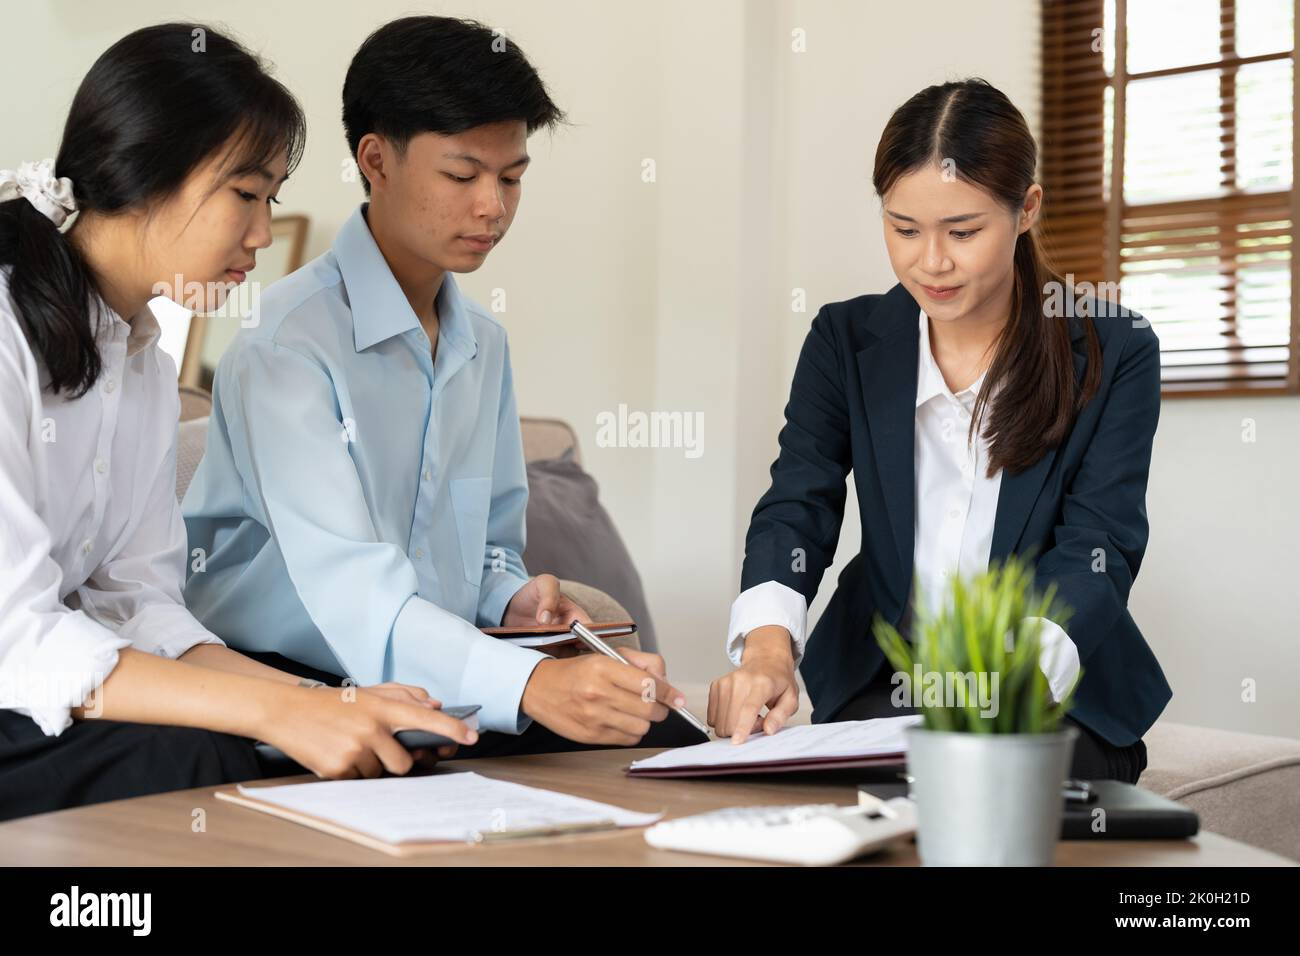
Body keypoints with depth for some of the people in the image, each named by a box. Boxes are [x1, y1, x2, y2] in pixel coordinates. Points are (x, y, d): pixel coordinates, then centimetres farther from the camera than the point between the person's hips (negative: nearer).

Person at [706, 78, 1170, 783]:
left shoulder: (1114, 353, -4)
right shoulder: (845, 342, 2)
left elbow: (1098, 547, -13)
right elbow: (797, 507, -9)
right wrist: (767, 643, -32)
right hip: (880, 681, 1)